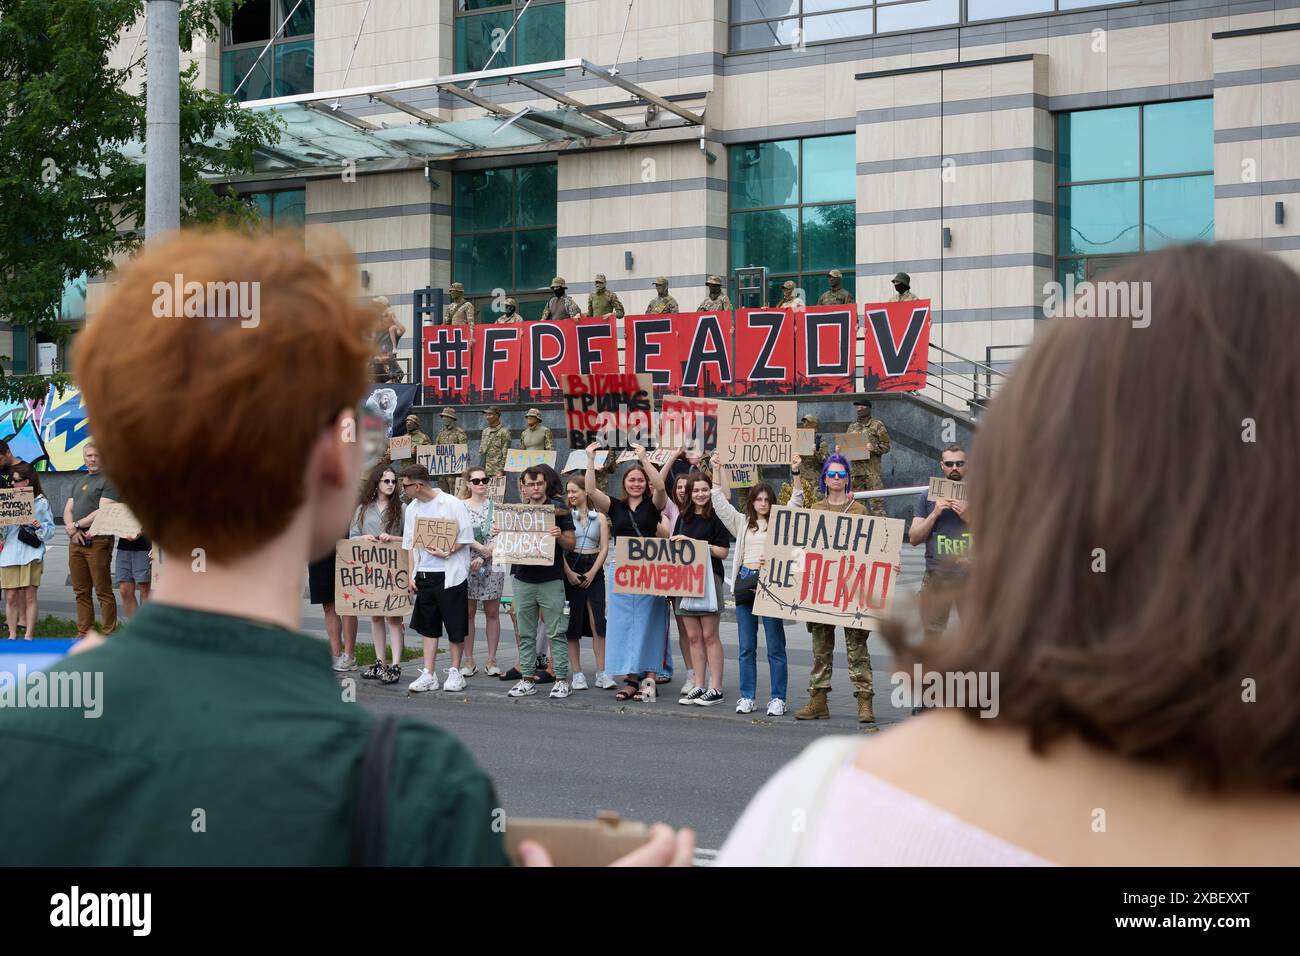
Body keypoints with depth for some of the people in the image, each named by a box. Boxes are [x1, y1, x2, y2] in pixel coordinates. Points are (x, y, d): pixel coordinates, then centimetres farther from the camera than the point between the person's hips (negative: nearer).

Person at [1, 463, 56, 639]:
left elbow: (50, 530, 4)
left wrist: (40, 526, -15)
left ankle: (28, 636, 4)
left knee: (29, 596, -3)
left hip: (31, 554, -3)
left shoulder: (41, 502, 3)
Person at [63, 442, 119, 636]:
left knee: (103, 590, -6)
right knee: (81, 591, 9)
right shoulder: (79, 482, 22)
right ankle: (83, 633, 14)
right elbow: (68, 510, 17)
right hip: (76, 541, 7)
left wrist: (76, 525, -10)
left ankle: (108, 633, -3)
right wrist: (72, 530, -3)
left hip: (98, 540, -7)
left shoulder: (109, 480, -2)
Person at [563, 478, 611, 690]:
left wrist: (592, 572, -8)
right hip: (570, 570, -1)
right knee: (573, 622, 0)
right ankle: (577, 673, 4)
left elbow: (604, 548, 4)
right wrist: (568, 573, -12)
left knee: (598, 621, -7)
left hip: (594, 570, 1)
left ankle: (601, 673, -5)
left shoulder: (599, 518, 9)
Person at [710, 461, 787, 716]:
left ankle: (778, 698, 1)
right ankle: (747, 697, 10)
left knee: (775, 646, -3)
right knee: (746, 646, 6)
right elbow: (719, 502, 11)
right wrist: (717, 469, 5)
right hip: (745, 581, 3)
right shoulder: (742, 523, 15)